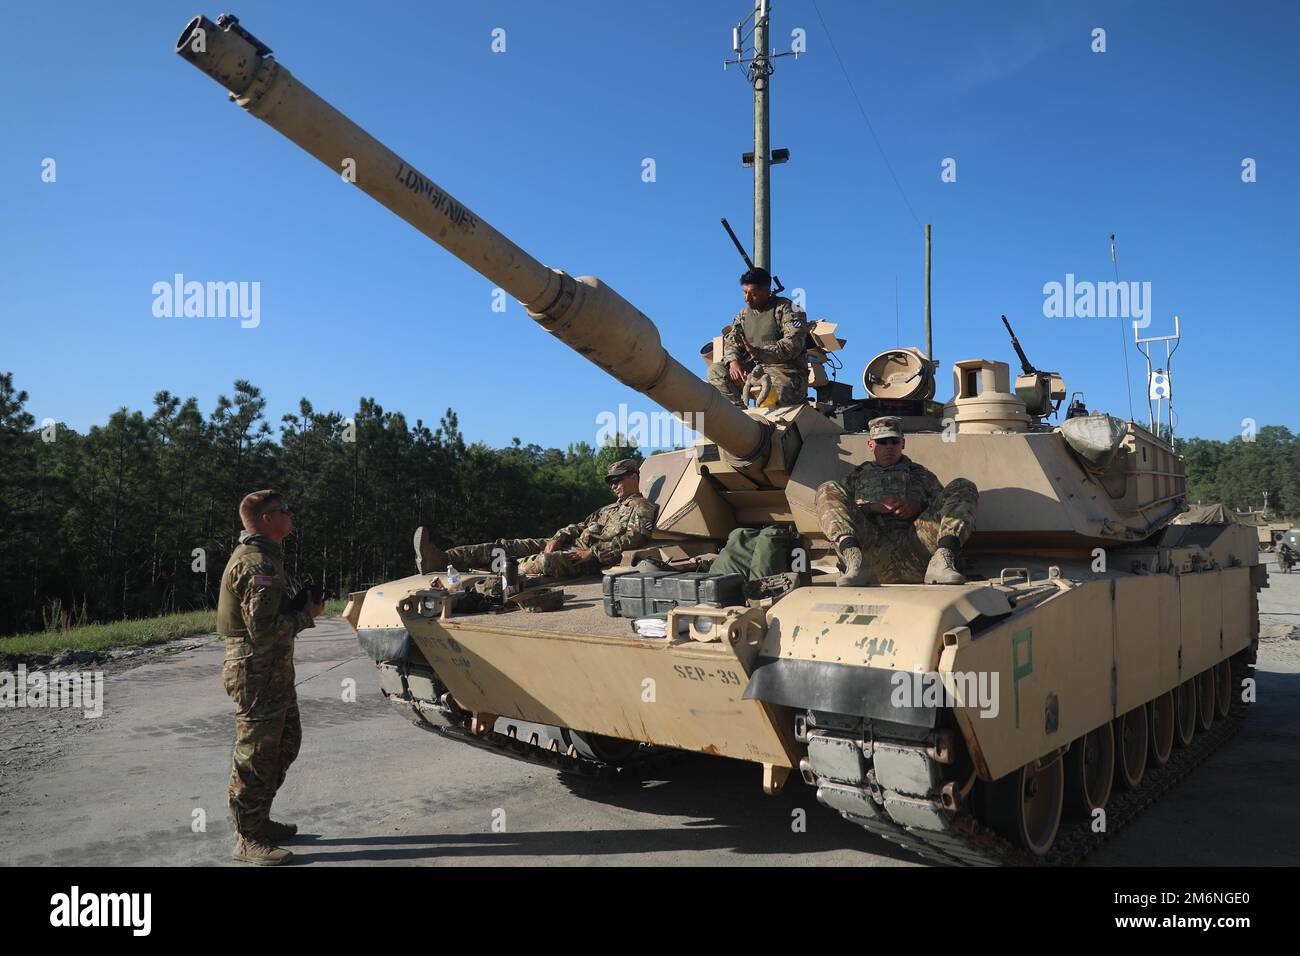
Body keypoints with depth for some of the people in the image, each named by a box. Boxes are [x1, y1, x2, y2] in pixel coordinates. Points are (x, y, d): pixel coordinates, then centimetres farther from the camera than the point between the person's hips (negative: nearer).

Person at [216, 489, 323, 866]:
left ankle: (259, 820, 32)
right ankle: (248, 839, 12)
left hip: (275, 669, 11)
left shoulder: (266, 557, 15)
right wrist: (307, 615, -13)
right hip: (257, 673, -11)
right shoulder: (257, 564, -20)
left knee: (284, 743, 19)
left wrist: (303, 606, 5)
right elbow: (264, 629, -26)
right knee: (256, 753, 0)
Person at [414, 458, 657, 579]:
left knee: (546, 562, -40)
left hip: (589, 561, -9)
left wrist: (593, 552, -20)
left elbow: (632, 540, -15)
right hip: (568, 546, 9)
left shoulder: (642, 508, 3)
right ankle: (440, 560, -16)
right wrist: (557, 538, 2)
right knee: (510, 545, -6)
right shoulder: (612, 509, 32)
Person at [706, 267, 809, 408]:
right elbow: (731, 341, 14)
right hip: (754, 368, 7)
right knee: (715, 370, -9)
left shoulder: (786, 308, -4)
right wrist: (733, 361, -11)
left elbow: (793, 344, -17)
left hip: (786, 371, -7)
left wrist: (759, 352, -27)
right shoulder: (744, 314, 19)